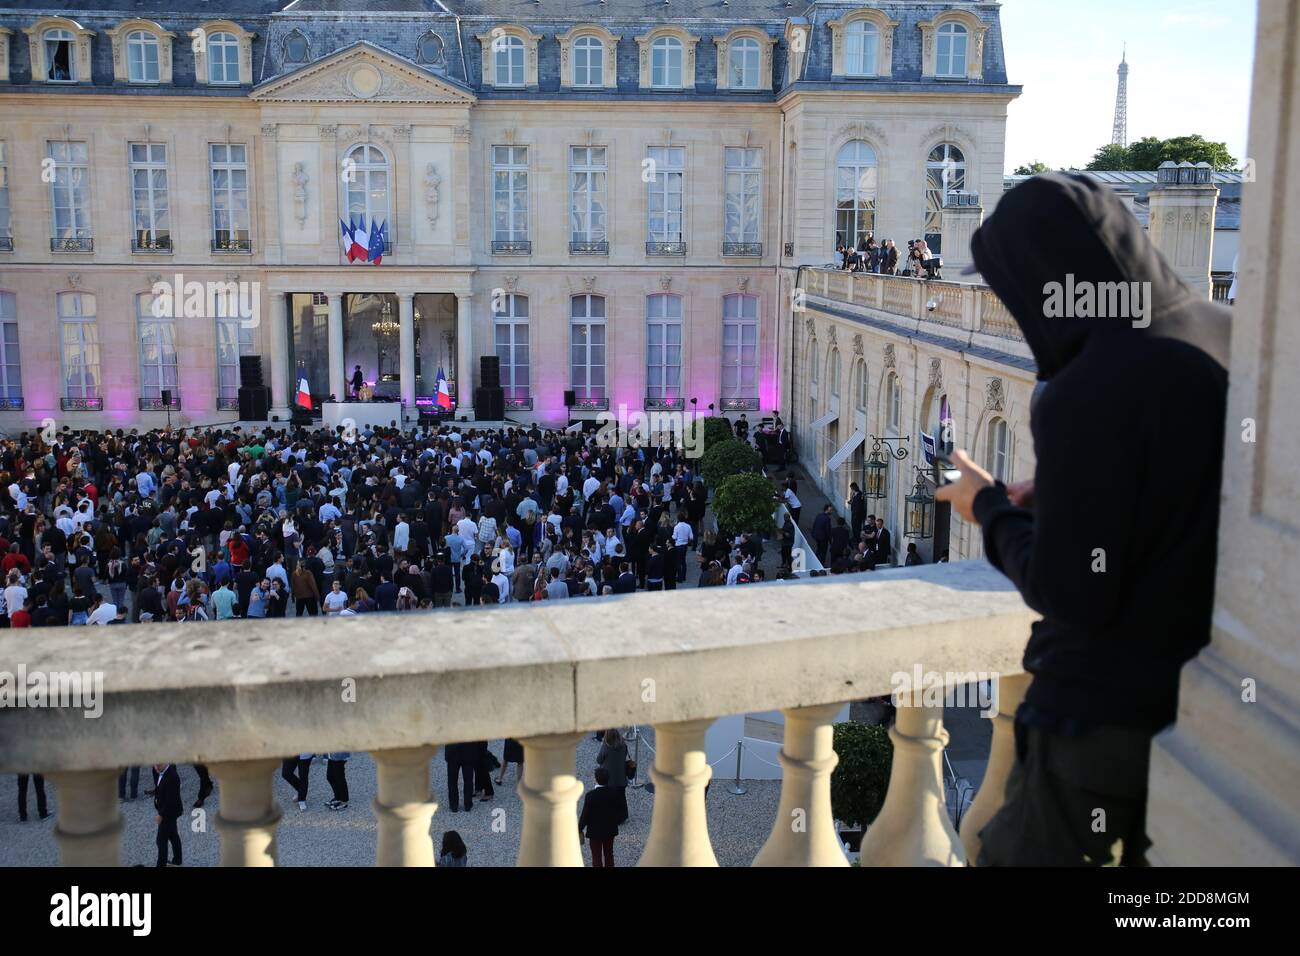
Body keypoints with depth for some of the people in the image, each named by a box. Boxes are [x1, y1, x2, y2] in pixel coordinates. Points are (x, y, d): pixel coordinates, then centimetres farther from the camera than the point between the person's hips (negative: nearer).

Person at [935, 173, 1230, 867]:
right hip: (1217, 700, 7)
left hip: (1106, 714, -7)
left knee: (1019, 854, 12)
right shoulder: (1233, 339, -1)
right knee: (1157, 846, 23)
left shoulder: (1090, 393, -25)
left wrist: (991, 510, -6)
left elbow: (1069, 595, -21)